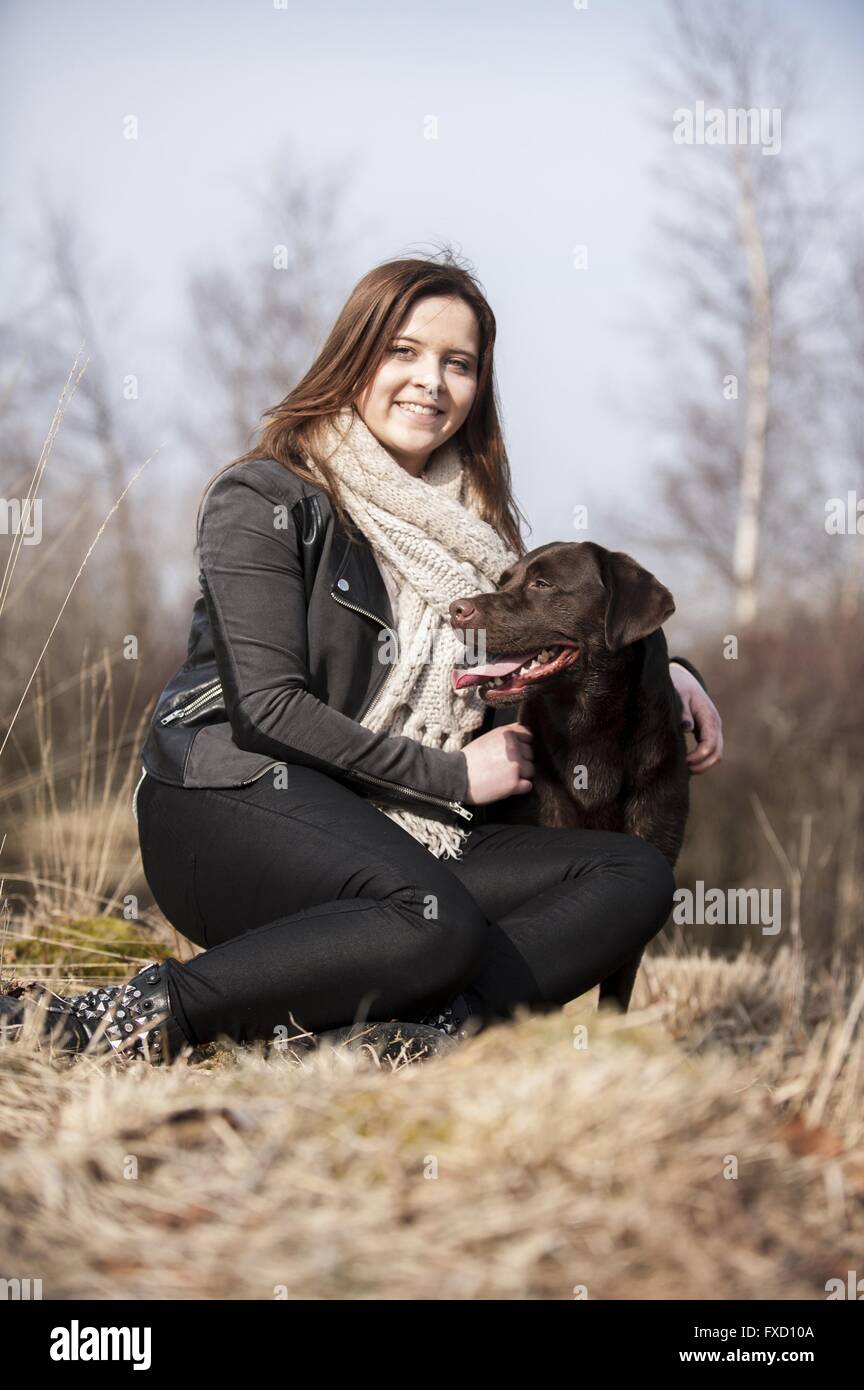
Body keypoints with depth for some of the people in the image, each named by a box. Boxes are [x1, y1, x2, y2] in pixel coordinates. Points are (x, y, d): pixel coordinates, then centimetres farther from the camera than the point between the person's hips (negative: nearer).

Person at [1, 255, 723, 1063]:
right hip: (234, 811, -7)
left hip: (411, 840, 7)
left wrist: (664, 671, 13)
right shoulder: (264, 500, -2)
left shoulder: (473, 523, 18)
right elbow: (268, 707, -12)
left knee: (637, 876, -14)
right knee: (437, 926, -36)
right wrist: (453, 777, -10)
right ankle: (164, 1010, -25)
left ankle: (428, 1018, -32)